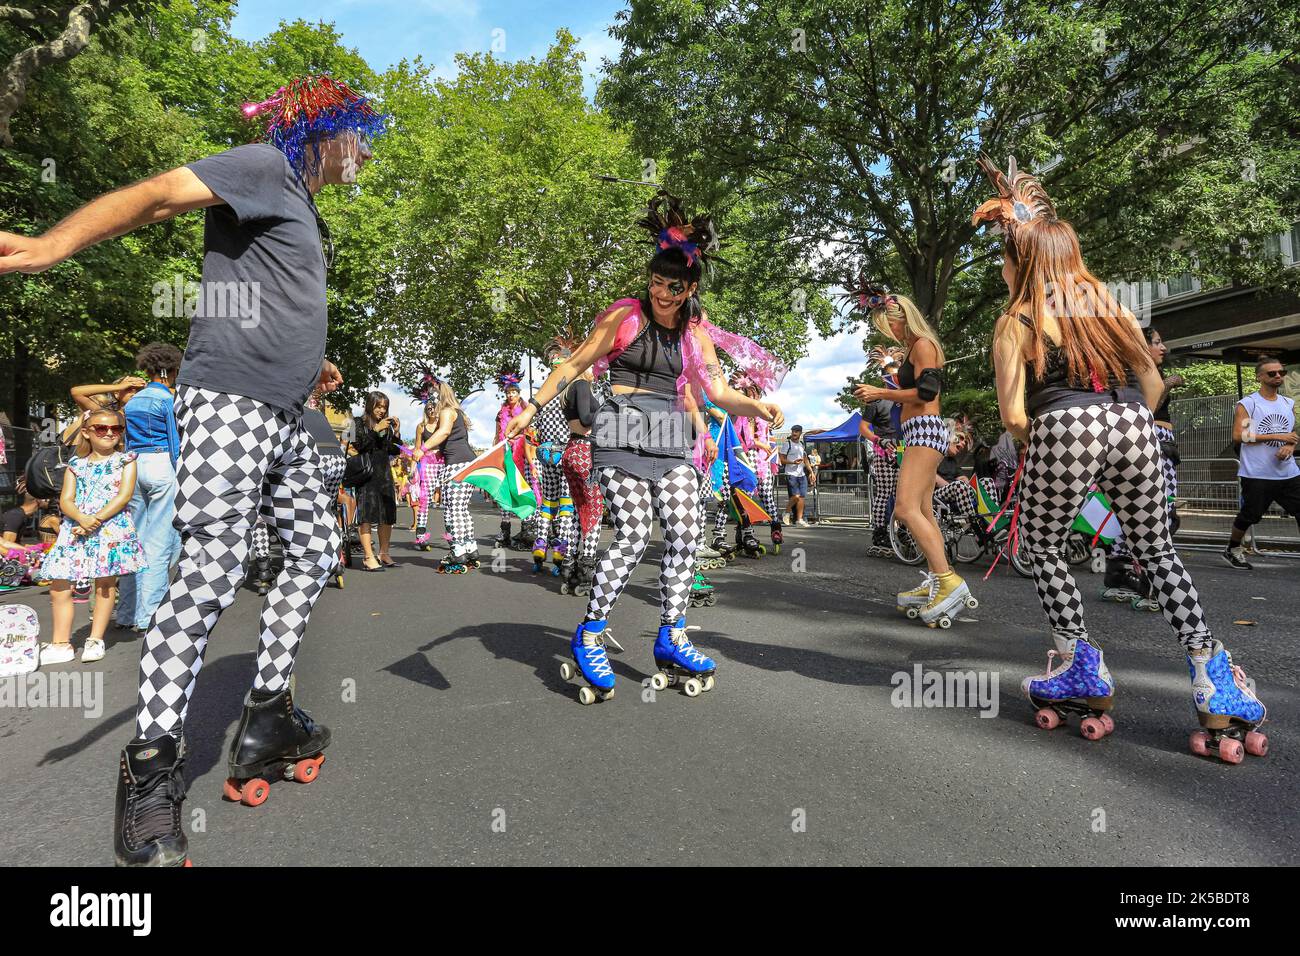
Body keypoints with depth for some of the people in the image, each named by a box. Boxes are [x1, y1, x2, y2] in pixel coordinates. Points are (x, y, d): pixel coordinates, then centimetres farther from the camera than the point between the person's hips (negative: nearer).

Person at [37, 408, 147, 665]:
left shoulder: (125, 460, 6)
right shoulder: (76, 464, 14)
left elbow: (124, 495, -6)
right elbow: (66, 500, 6)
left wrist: (96, 519, -14)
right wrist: (82, 518, -14)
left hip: (112, 527, -4)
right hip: (76, 528, 4)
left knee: (105, 583, 0)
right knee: (59, 585, 1)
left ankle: (96, 640, 11)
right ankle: (61, 643, 11)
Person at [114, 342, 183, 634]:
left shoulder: (132, 401, 14)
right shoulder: (169, 400, -6)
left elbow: (126, 441, 17)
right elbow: (176, 444, -9)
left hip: (134, 466, 7)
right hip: (162, 466, -7)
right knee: (159, 543, -3)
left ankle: (127, 613, 16)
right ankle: (146, 617, -2)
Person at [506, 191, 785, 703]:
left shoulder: (696, 334, 12)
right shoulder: (625, 316, -1)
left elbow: (720, 392, 5)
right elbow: (575, 364, 2)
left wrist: (757, 405, -15)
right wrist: (531, 409, -1)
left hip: (669, 439, 5)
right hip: (622, 432, -5)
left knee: (685, 533, -4)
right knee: (633, 535, -15)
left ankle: (671, 640, 10)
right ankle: (589, 636, 2)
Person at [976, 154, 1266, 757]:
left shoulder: (1016, 322, 4)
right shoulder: (1108, 302, 19)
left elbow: (1013, 416, -5)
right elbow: (1153, 382, 19)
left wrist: (1035, 448, 13)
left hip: (1065, 431, -5)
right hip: (1133, 426, 5)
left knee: (1043, 549, 15)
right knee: (1157, 551, 18)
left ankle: (1082, 670, 17)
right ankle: (1213, 683, 15)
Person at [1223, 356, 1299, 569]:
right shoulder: (1247, 404, -5)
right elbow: (1238, 435, -14)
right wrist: (1277, 436, -17)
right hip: (1256, 474, -5)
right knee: (1249, 515, 3)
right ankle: (1232, 549, 23)